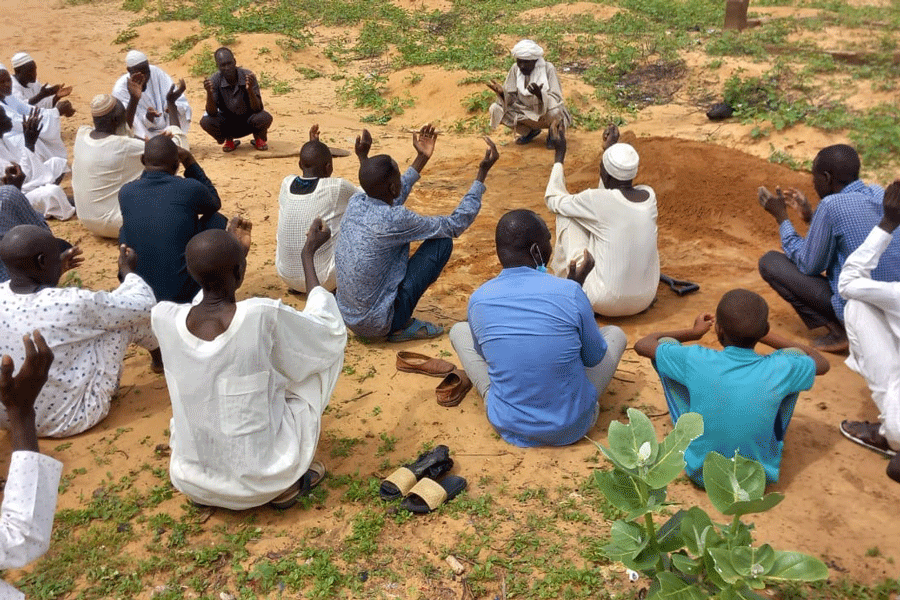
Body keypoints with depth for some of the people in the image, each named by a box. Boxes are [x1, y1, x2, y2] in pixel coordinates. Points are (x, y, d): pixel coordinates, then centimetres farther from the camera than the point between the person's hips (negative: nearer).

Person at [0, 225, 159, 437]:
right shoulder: (72, 304, -26)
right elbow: (144, 304, -11)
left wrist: (52, 274, 22)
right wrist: (127, 270, 7)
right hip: (68, 421, -6)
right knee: (127, 315, 0)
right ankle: (160, 356, 32)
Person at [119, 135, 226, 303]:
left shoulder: (125, 193, -2)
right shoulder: (190, 188, -11)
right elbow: (215, 203, 14)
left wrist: (149, 166, 21)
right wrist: (190, 163, 13)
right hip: (186, 294, -3)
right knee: (217, 220, 13)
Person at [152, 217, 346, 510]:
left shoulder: (163, 318, -14)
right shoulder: (264, 316, -25)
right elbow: (330, 330, -3)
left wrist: (234, 252, 20)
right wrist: (308, 255, 4)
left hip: (190, 480, 4)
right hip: (263, 480, -4)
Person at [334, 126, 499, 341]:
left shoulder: (355, 203, -3)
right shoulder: (395, 220, -24)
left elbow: (392, 200, 21)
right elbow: (455, 225, -12)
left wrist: (422, 159, 25)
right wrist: (483, 172, -8)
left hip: (347, 319, 8)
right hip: (378, 325, -7)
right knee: (442, 242, -5)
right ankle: (401, 326, 1)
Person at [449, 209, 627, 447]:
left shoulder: (478, 300, -12)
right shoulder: (570, 292, -19)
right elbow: (595, 358, -2)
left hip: (508, 428, 1)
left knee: (459, 331, 18)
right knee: (615, 334, 21)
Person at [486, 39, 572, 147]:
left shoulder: (548, 69, -19)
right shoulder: (515, 69, -8)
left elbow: (556, 99, -25)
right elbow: (510, 98, -5)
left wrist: (540, 94, -46)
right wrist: (502, 93, -29)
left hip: (545, 113, -4)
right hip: (524, 111, 5)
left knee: (554, 112, -39)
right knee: (495, 109, -15)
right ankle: (530, 131, 8)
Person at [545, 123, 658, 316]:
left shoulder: (597, 200, -19)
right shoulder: (649, 195, -5)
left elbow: (553, 200, 1)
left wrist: (560, 154, 10)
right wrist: (610, 150, 28)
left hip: (604, 303, -5)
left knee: (566, 214, 6)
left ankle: (564, 277, 24)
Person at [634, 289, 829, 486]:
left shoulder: (696, 361, -25)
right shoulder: (779, 370, -23)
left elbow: (642, 344, -5)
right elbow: (822, 363, 3)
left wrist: (693, 333, 9)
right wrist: (763, 335, 10)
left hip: (700, 472, 0)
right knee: (794, 353, 5)